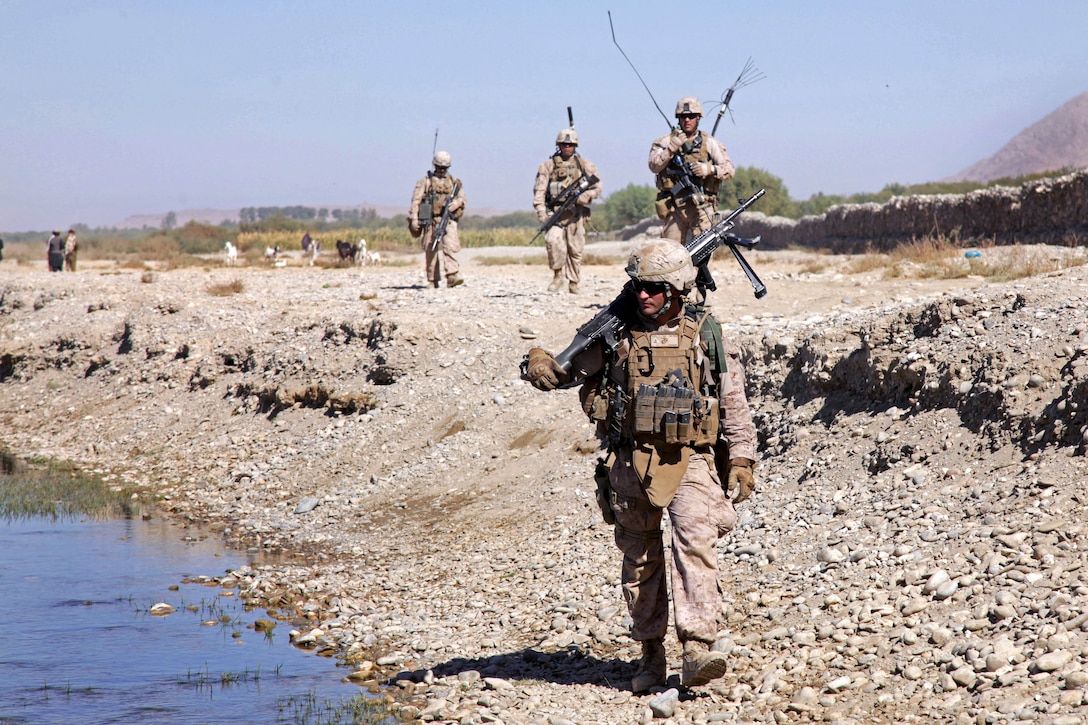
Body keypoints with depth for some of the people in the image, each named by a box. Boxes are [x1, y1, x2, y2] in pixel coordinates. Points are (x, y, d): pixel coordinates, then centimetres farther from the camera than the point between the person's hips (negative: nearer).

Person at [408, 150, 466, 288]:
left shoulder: (454, 182, 16)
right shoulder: (425, 181, 8)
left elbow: (461, 198, 11)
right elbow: (416, 200, 3)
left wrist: (453, 204, -12)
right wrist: (414, 219, -7)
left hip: (448, 219, 1)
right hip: (431, 220, -1)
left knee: (450, 247, -16)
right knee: (431, 251, 1)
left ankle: (452, 277, -25)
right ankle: (433, 280, 10)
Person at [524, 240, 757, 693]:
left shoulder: (707, 336, 2)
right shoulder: (615, 334, 3)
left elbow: (734, 403, 7)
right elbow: (569, 369, 5)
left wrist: (742, 459, 3)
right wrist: (541, 368, -19)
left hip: (690, 462, -2)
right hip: (631, 464, 2)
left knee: (695, 542, -20)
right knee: (640, 559, 9)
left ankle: (698, 650, -25)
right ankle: (651, 654, 22)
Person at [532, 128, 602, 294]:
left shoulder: (584, 165, 10)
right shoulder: (547, 166, 6)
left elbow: (597, 187, 9)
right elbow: (539, 191, 3)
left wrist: (582, 197, -11)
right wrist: (542, 214, -9)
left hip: (576, 213, 1)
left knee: (575, 249, 3)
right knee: (553, 239, -24)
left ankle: (573, 283, 17)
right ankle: (558, 275, -9)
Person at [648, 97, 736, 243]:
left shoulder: (710, 143, 9)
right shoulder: (665, 142, 10)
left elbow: (729, 170, 5)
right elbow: (654, 166, -3)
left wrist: (710, 169, -14)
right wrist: (672, 148, -15)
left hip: (701, 205, -1)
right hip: (675, 207, 1)